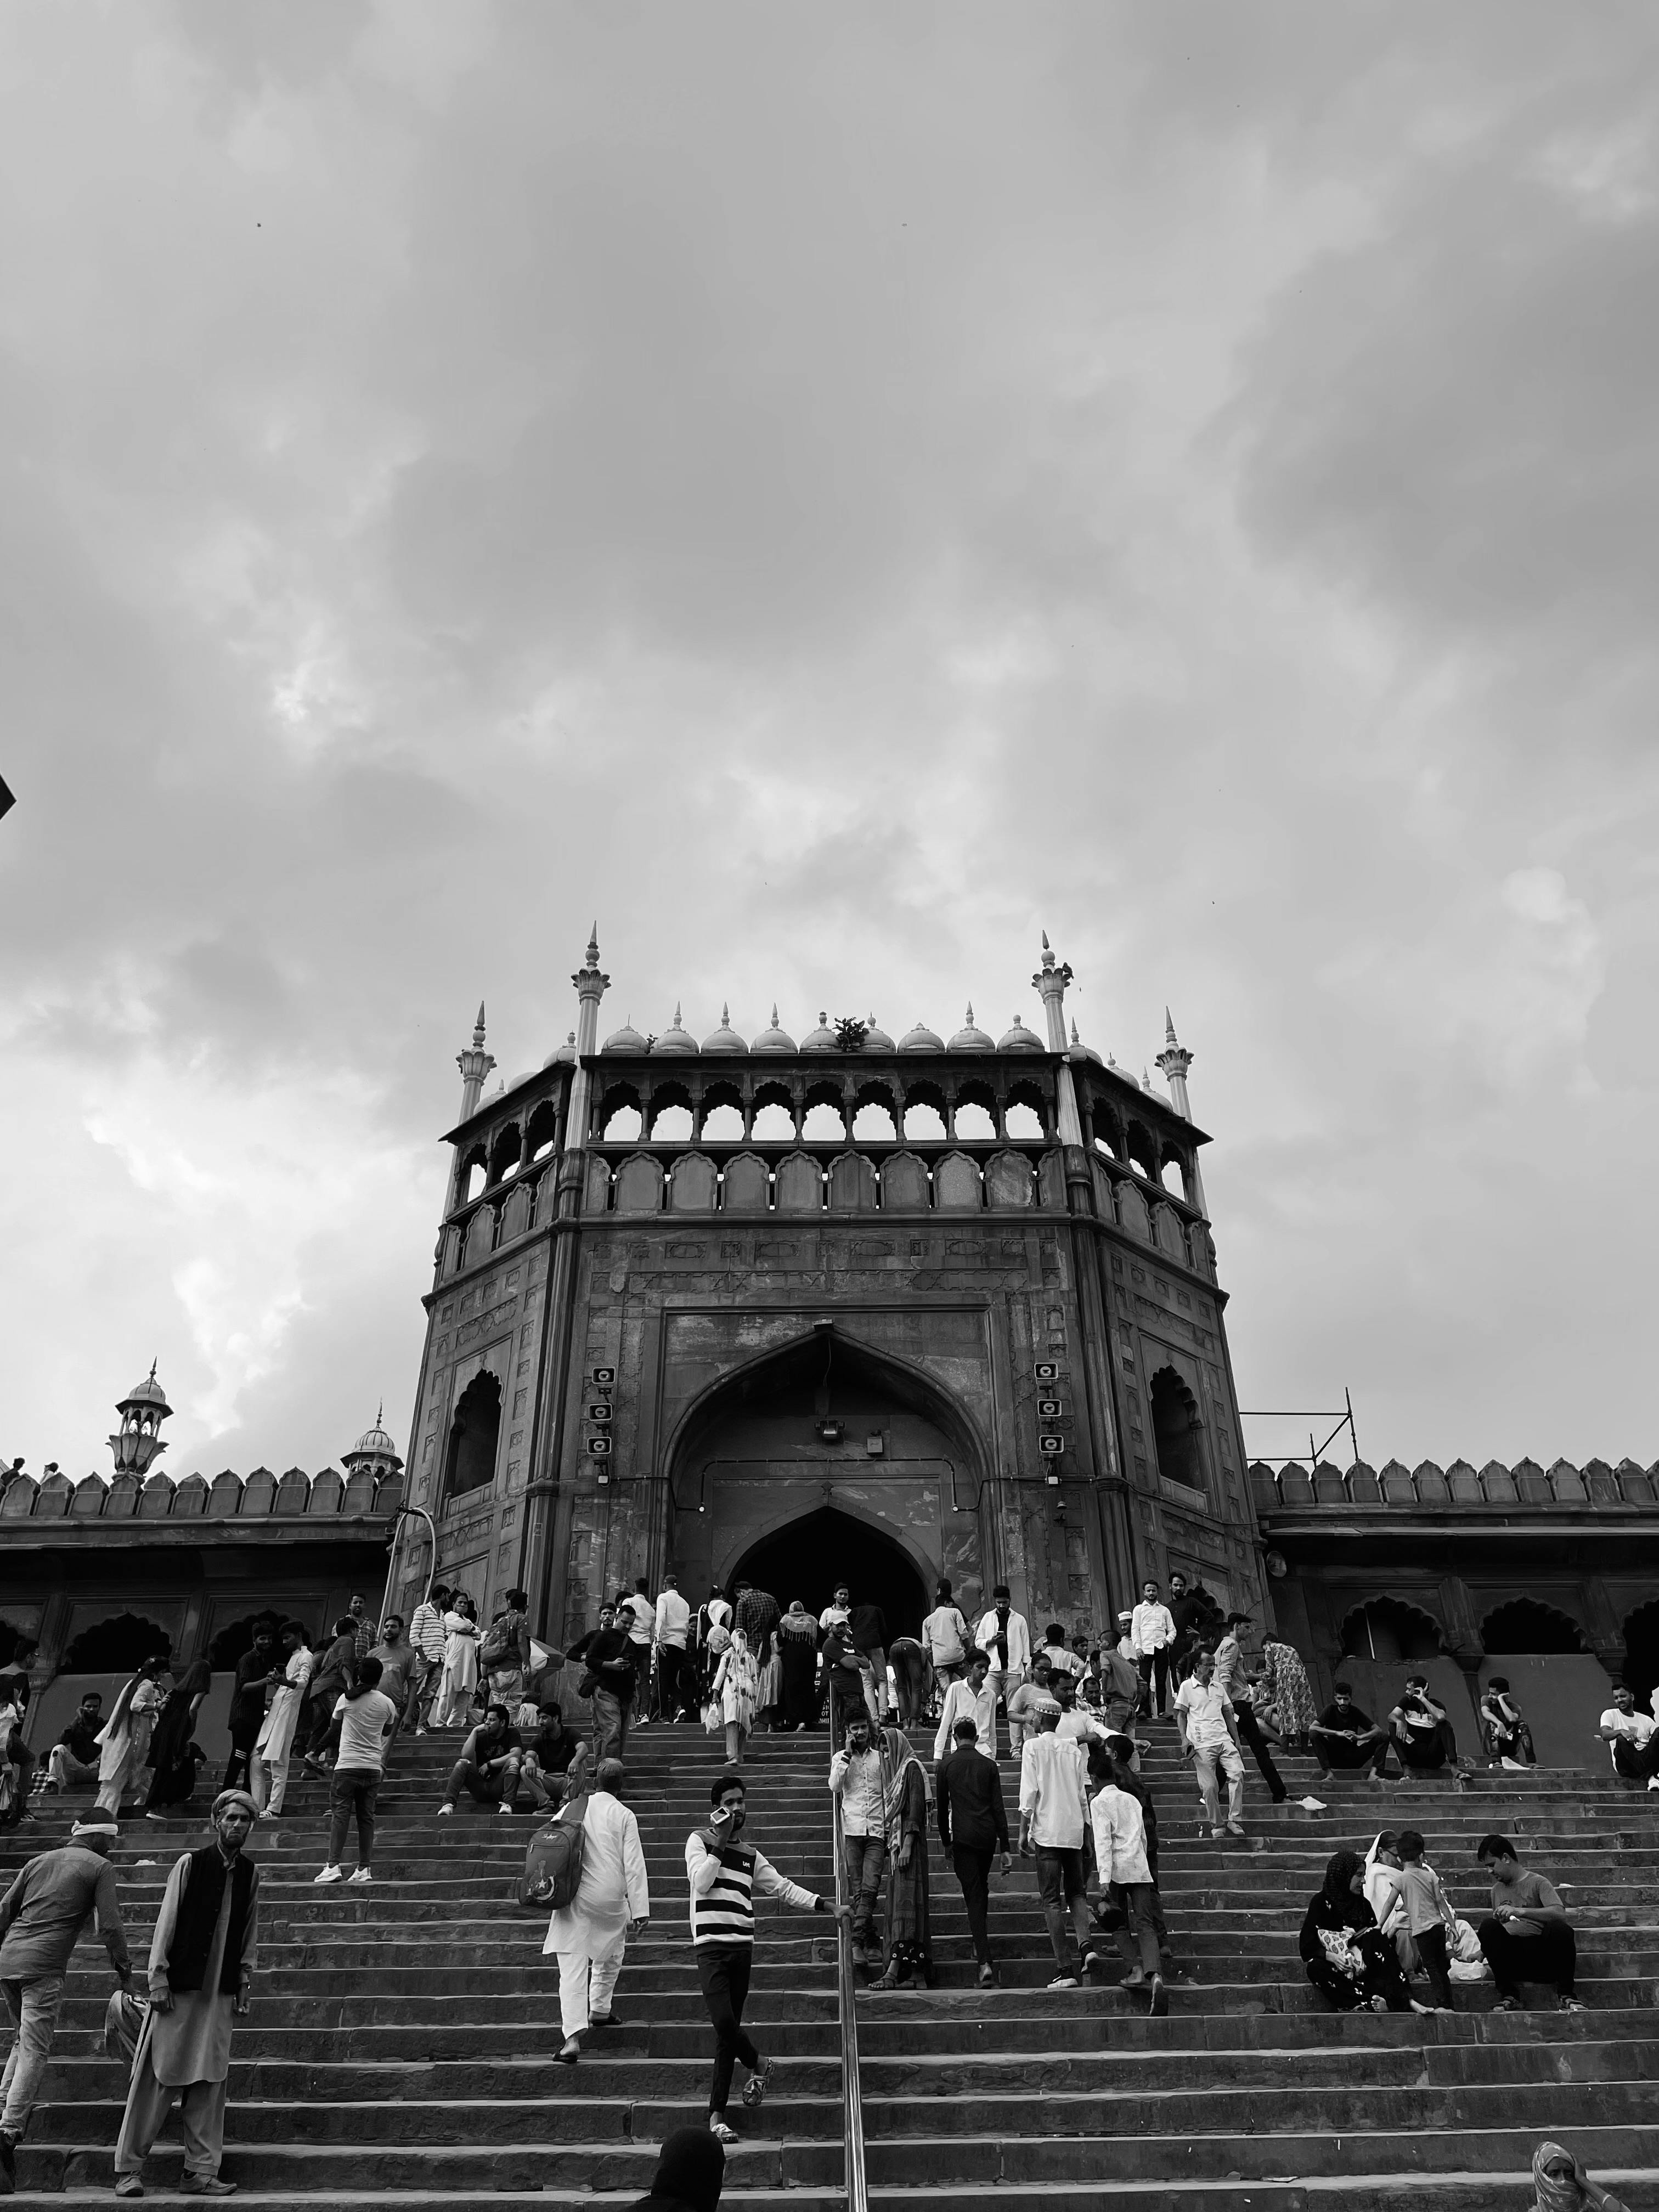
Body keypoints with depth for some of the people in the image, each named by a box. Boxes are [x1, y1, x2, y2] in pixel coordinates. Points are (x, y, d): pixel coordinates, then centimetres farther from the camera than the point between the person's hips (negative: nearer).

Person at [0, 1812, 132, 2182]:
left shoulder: (39, 1861, 20)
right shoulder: (99, 1866, 3)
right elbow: (110, 1925, -2)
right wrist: (124, 1971, 7)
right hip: (45, 1963, -6)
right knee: (35, 2049, -4)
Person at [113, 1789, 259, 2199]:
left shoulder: (250, 1873, 6)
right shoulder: (190, 1863, -6)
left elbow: (250, 1934, 10)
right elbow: (166, 1923, -5)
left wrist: (245, 1985, 7)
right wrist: (158, 1980, -9)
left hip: (221, 1992, 4)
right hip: (179, 1988, -3)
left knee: (210, 2081, 4)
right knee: (157, 2076, 1)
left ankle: (201, 2172, 11)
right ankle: (128, 2168, 13)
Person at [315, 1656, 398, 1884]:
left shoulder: (347, 1699, -4)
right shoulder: (387, 1703, 1)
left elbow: (334, 1723, 15)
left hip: (347, 1765, -2)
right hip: (373, 1766, 2)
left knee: (340, 1814, -1)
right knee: (367, 1816, 8)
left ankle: (333, 1866, -10)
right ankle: (364, 1869, 8)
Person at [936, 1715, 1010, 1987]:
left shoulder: (947, 1766, 0)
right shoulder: (989, 1764, 4)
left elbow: (942, 1808, 4)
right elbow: (998, 1807, 2)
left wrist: (946, 1841, 15)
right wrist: (1005, 1847, 3)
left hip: (962, 1836, -2)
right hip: (987, 1834, 2)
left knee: (973, 1895, -2)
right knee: (981, 1888, 24)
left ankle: (985, 1962, -12)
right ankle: (979, 1940, 36)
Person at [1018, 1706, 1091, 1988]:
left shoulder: (1032, 1746, -2)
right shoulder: (1074, 1750, 10)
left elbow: (1029, 1792, -7)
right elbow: (1082, 1795, 12)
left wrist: (1023, 1833, -4)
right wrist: (1086, 1832, 19)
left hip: (1047, 1830, -4)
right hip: (1074, 1831, 4)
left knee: (1051, 1900, -1)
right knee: (1076, 1892, 17)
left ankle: (1065, 1969, -6)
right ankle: (1085, 1943, -7)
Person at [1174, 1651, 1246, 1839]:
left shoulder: (1218, 1686, 17)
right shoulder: (1187, 1687, 3)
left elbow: (1228, 1714, 21)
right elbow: (1181, 1715, 2)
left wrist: (1236, 1740, 16)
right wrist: (1184, 1739, -9)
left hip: (1224, 1740, 4)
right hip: (1202, 1744, -4)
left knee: (1237, 1773, -15)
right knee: (1209, 1786, -5)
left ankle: (1235, 1820, -7)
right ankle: (1216, 1825, 11)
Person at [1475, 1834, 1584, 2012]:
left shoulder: (1537, 1883, 3)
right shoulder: (1497, 1890, 21)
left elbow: (1559, 1913, -16)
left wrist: (1520, 1912, -27)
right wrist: (1481, 1937, 5)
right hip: (1511, 1957, 4)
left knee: (1561, 1929, -34)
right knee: (1488, 1927, -27)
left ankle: (1565, 1995, -16)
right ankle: (1508, 1995, -20)